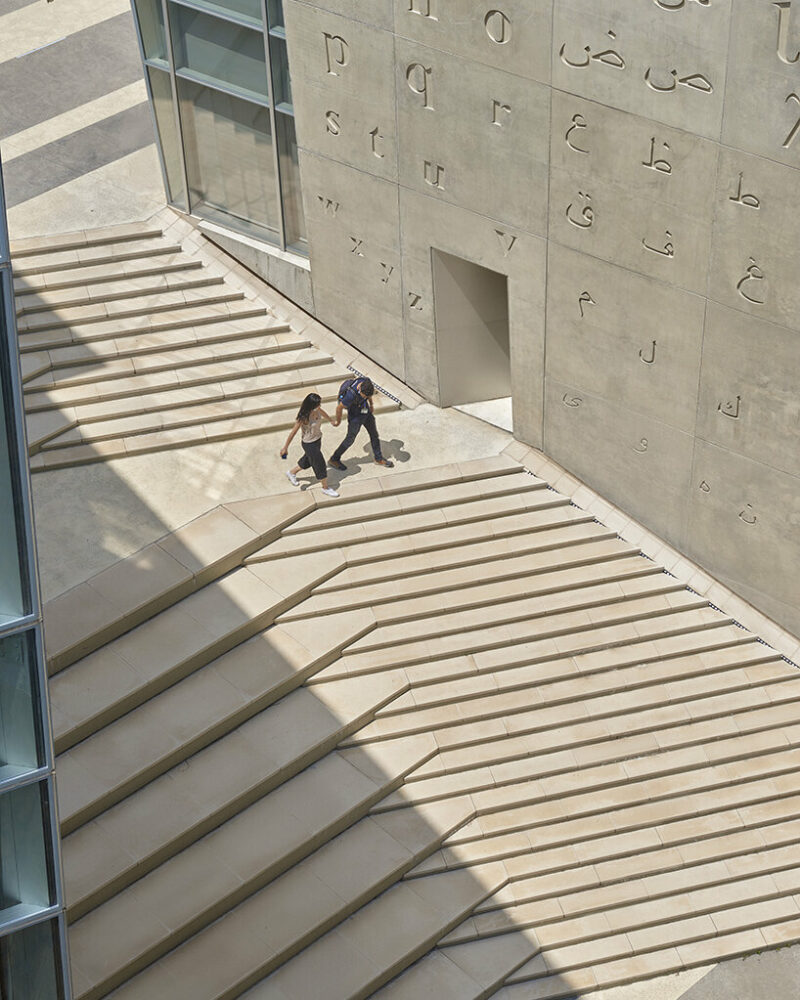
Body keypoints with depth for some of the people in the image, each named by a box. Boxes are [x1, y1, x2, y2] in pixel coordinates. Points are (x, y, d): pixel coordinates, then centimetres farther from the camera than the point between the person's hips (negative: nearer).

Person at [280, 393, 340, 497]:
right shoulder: (303, 417, -34)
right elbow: (293, 432, -24)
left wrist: (331, 420, 32)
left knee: (308, 460, 29)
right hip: (309, 444, -8)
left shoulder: (316, 409, -14)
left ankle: (292, 473, 53)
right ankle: (325, 488, 30)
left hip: (317, 438, 8)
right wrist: (285, 448, -15)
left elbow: (321, 411, 12)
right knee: (320, 465, 8)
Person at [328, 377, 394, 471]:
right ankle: (333, 460, 26)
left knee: (374, 434, 17)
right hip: (355, 417, -6)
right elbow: (339, 408, -24)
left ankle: (379, 459, 35)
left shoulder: (366, 382, -22)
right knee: (350, 439, 8)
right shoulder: (351, 395, -40)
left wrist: (371, 404, 18)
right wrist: (338, 421, -8)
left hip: (366, 412, 6)